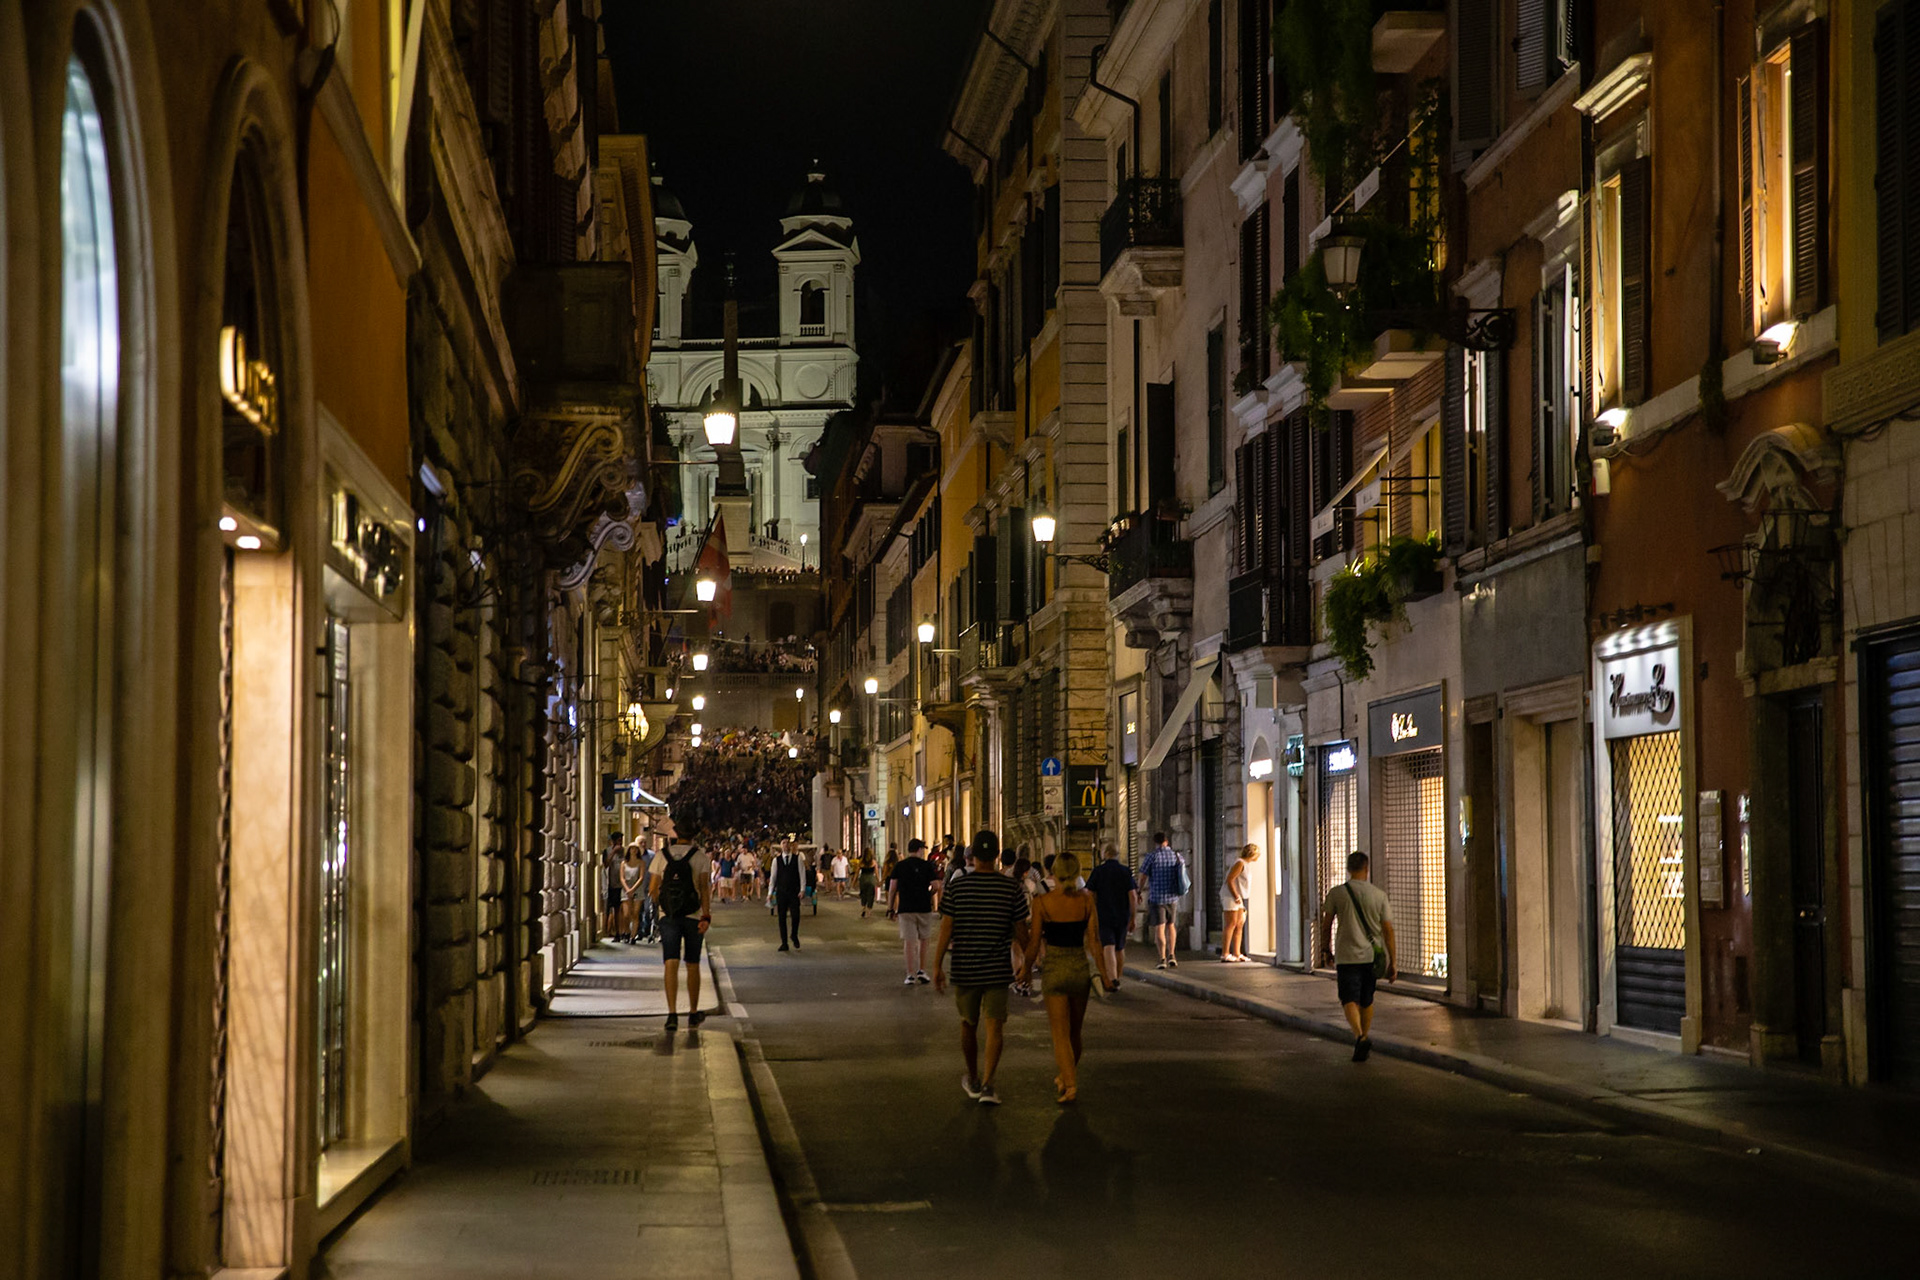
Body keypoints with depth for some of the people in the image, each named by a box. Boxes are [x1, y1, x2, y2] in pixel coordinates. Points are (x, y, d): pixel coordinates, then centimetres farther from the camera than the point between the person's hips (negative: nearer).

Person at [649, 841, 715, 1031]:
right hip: (693, 916, 0)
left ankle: (672, 1013, -20)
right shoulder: (701, 858, -3)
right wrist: (706, 916, -18)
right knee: (692, 965, 13)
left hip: (667, 916, 0)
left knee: (671, 964, -5)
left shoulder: (661, 856, 2)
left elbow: (653, 888, 6)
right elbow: (705, 888, -13)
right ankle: (693, 1013, 25)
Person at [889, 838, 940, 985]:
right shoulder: (927, 865, -2)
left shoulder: (899, 866, 2)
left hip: (905, 909, 0)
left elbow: (892, 888, -2)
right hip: (924, 908, 0)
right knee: (923, 940, 16)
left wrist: (891, 907, 5)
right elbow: (936, 886, -7)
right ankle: (922, 971, 16)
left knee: (909, 941, 0)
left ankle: (911, 975, -2)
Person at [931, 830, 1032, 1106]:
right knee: (994, 1027, 0)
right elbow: (1020, 932, 0)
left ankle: (973, 1080, 30)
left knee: (968, 1024, 17)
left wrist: (937, 966, 0)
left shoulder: (957, 886, -5)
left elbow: (946, 929, -5)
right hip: (998, 969, -1)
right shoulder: (1011, 888, -5)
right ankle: (987, 1084, -13)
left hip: (964, 968, 1)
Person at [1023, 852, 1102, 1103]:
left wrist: (1026, 969, 9)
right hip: (1081, 966, 3)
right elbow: (1094, 940, -2)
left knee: (1061, 1033, 0)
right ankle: (1066, 1077, 34)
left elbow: (1034, 943, -6)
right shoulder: (1086, 901, -4)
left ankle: (1070, 1085, -12)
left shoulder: (1042, 902, -10)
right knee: (1075, 1031, 19)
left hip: (1054, 968, -3)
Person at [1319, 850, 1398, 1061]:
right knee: (1366, 1001, 18)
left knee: (1350, 1000, -7)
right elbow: (1388, 930, 0)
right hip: (1371, 955, 3)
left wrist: (1326, 949, 17)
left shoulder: (1336, 893, -3)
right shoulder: (1379, 895, 0)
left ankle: (1360, 1036, -29)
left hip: (1347, 955, -3)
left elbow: (1326, 925, 1)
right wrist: (1392, 962, 4)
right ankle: (1365, 1037, 25)